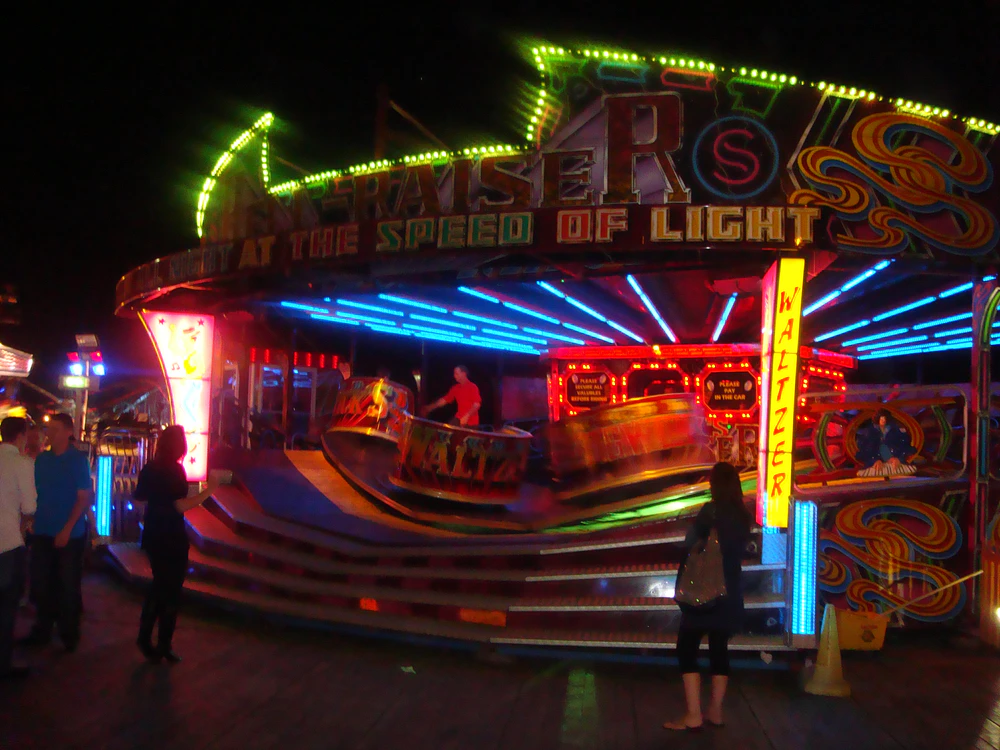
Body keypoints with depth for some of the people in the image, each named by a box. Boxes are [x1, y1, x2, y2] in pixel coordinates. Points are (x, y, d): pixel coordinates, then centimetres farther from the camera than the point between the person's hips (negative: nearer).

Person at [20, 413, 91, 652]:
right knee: (40, 583, 8)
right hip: (42, 532, 5)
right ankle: (43, 629, 22)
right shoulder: (41, 459, 8)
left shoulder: (78, 460, -7)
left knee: (68, 585, 4)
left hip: (70, 534, -4)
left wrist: (67, 529, -16)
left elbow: (84, 497, -10)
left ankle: (69, 633, 17)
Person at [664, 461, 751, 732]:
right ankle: (715, 711, 16)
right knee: (719, 649, 12)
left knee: (686, 649, -2)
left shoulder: (710, 511, -13)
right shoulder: (743, 515, 4)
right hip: (730, 593, 6)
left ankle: (693, 715, -6)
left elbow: (690, 545, -10)